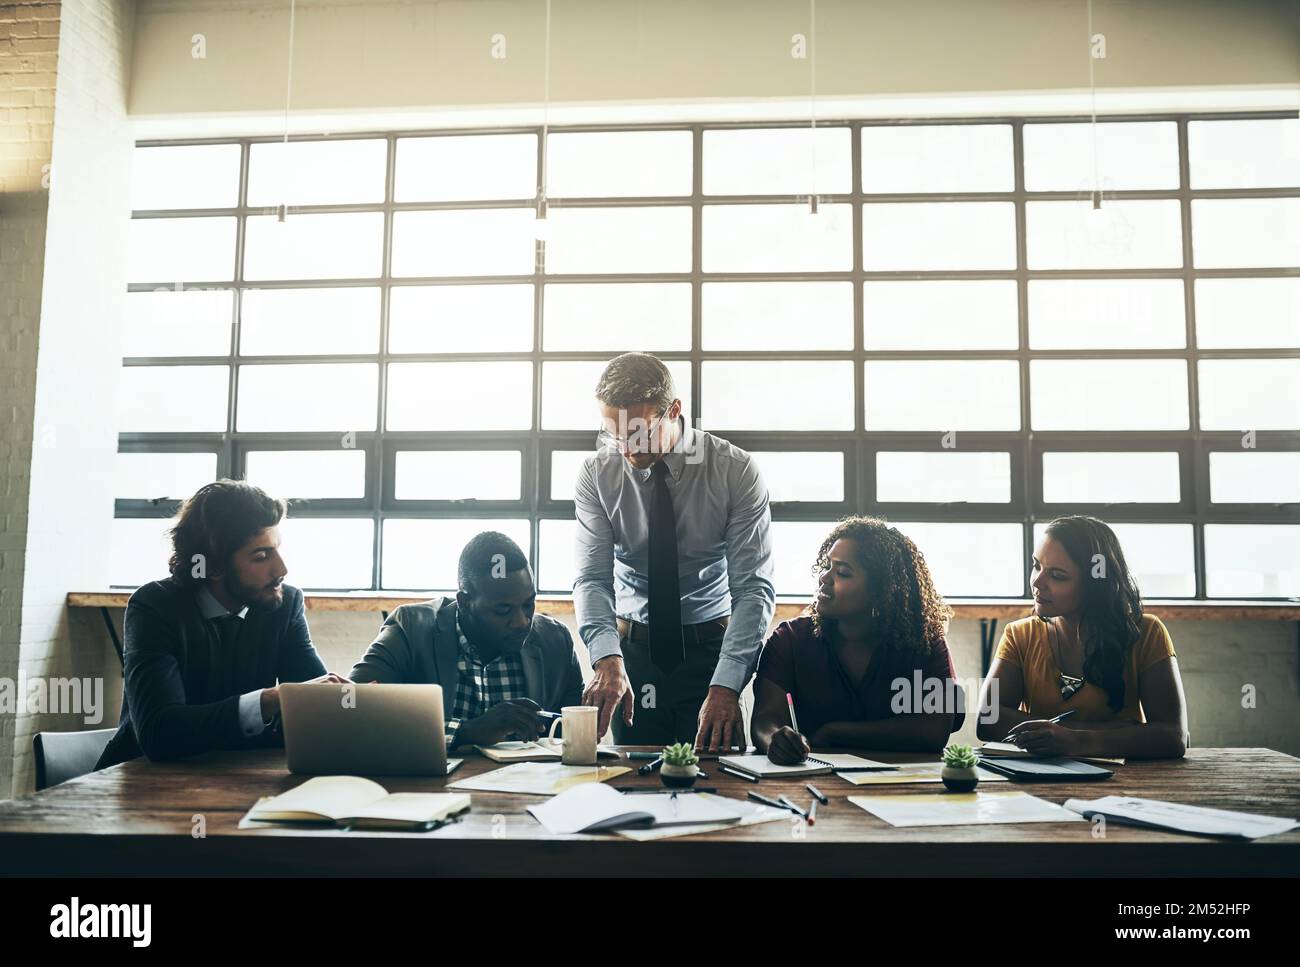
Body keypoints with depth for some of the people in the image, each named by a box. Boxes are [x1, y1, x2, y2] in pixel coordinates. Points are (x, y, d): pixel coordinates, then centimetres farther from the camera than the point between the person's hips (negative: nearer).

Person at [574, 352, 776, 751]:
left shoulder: (736, 471, -14)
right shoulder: (596, 474, -7)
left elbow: (755, 589, -18)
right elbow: (593, 579, -13)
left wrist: (725, 686, -31)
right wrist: (607, 658, -32)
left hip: (714, 647, -1)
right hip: (633, 649, 2)